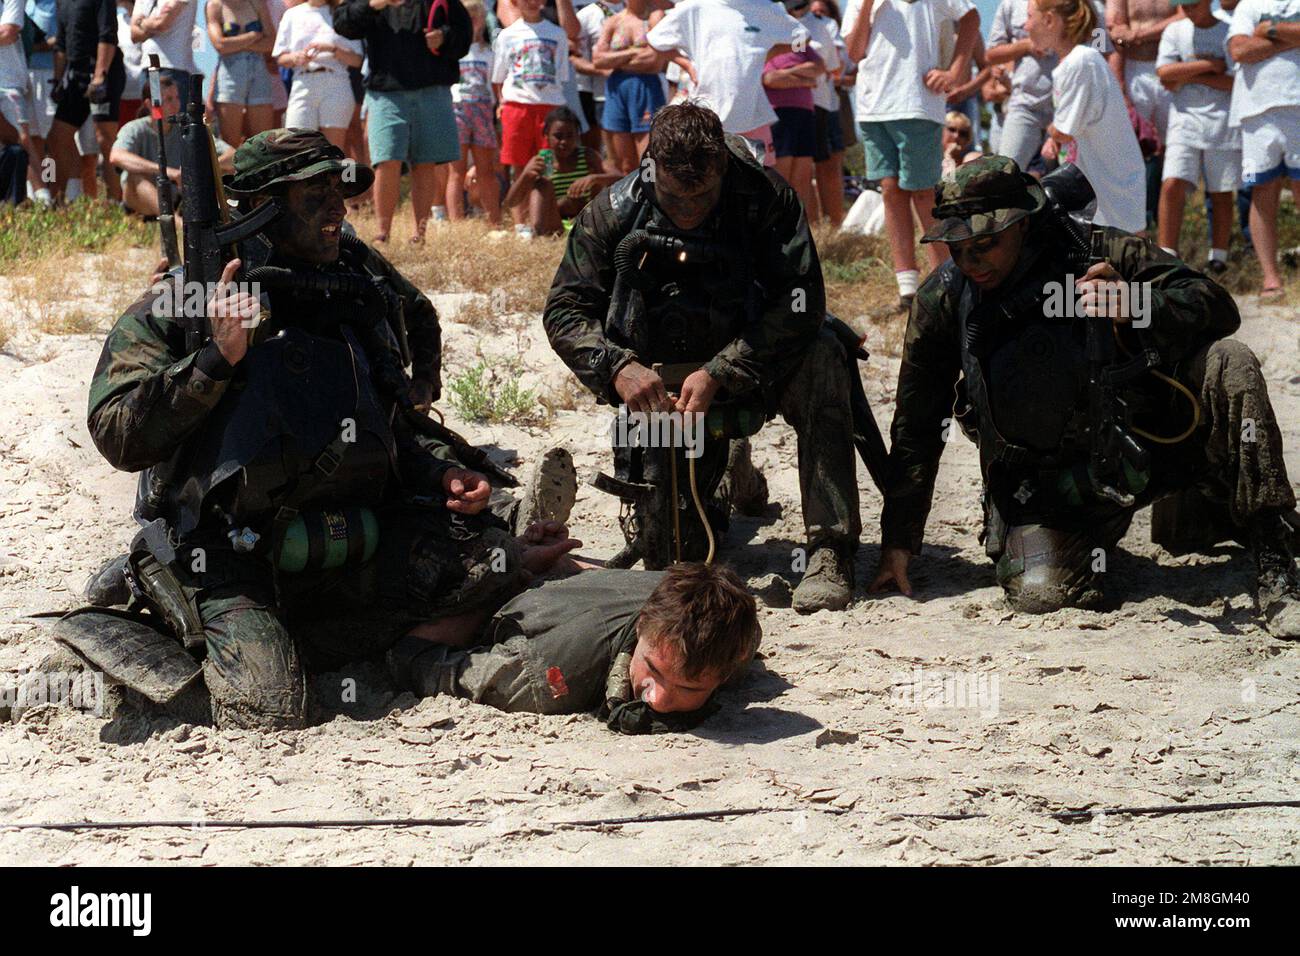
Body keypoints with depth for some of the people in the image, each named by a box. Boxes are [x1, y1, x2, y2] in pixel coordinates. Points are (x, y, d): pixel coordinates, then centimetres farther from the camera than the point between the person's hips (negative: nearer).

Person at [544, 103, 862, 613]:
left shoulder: (767, 198, -17)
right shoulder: (615, 211, -12)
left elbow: (800, 303, -24)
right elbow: (564, 310, -10)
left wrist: (719, 374, -33)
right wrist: (617, 366, -30)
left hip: (748, 364, -1)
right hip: (657, 375, 1)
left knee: (821, 361, -34)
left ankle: (829, 552, -35)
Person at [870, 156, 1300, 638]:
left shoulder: (1096, 253, -10)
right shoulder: (943, 300, -5)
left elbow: (1218, 307, -12)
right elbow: (916, 423, 3)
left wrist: (1136, 308, -32)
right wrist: (898, 538, 3)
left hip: (1139, 440, 0)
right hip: (1043, 484, 0)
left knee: (1227, 365, -25)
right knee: (1039, 592, -29)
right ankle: (1095, 543, 8)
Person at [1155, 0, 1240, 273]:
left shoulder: (1228, 33, 0)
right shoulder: (1175, 31, 8)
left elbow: (1236, 82, -9)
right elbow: (1164, 72, -6)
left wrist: (1189, 75, -10)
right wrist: (1208, 65, -11)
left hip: (1222, 120, -1)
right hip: (1184, 120, 1)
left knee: (1221, 192, 4)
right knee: (1172, 185, -13)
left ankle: (1218, 258, 14)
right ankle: (1166, 257, -11)